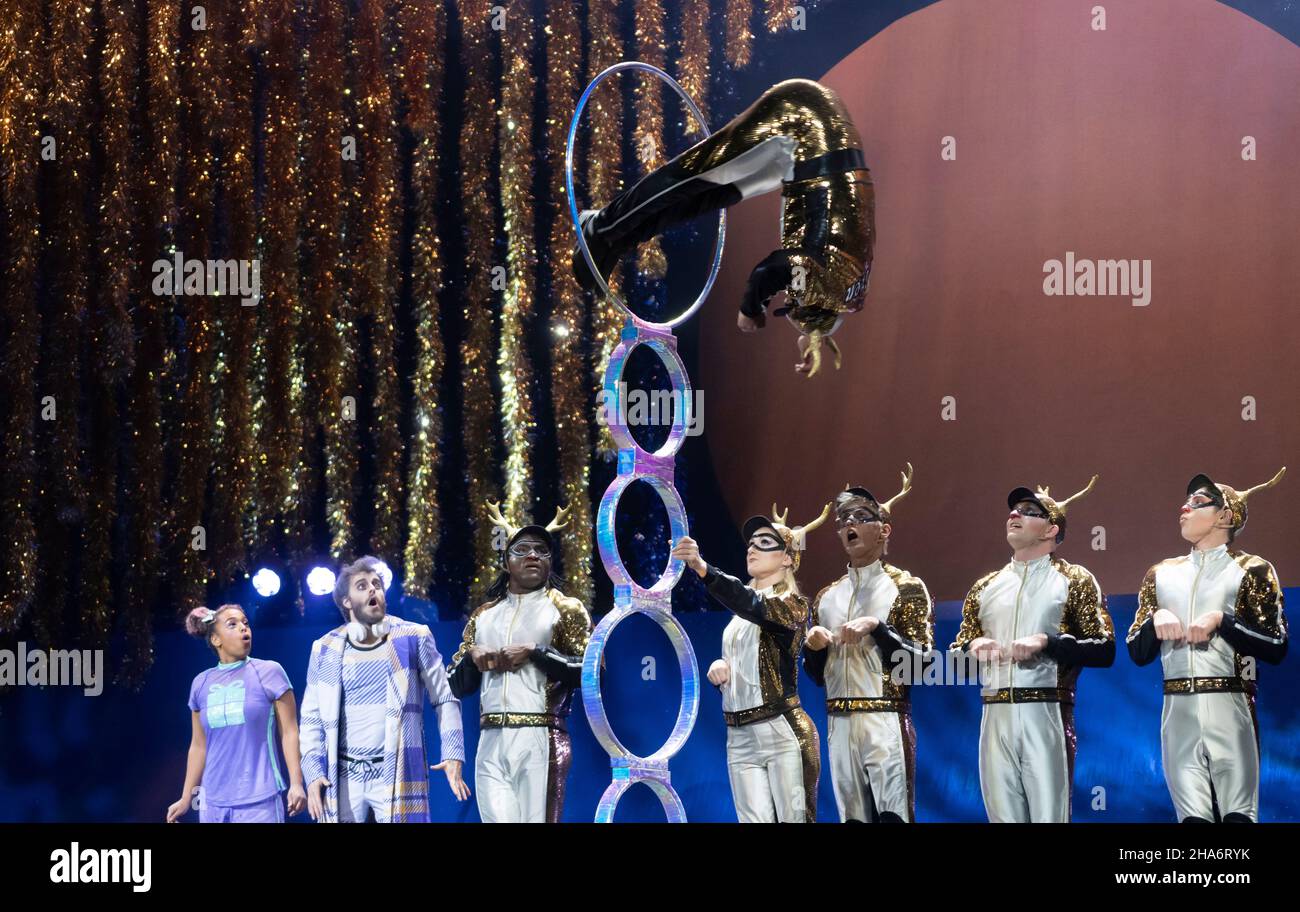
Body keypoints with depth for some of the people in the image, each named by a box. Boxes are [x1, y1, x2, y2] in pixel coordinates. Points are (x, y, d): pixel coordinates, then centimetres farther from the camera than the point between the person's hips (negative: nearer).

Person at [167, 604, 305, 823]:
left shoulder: (269, 672, -1)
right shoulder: (201, 683, 9)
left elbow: (289, 732, -3)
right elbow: (198, 745, 15)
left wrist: (296, 783, -12)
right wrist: (186, 798, 15)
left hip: (259, 801, -4)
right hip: (213, 803, 4)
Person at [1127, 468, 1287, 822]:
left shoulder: (1251, 571, 6)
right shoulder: (1162, 575, 18)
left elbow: (1276, 647, -2)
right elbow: (1137, 653, 16)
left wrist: (1222, 620, -12)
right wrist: (1156, 618, -3)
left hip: (1230, 709, -3)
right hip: (1179, 712, 3)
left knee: (1238, 814, -11)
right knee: (1192, 816, -4)